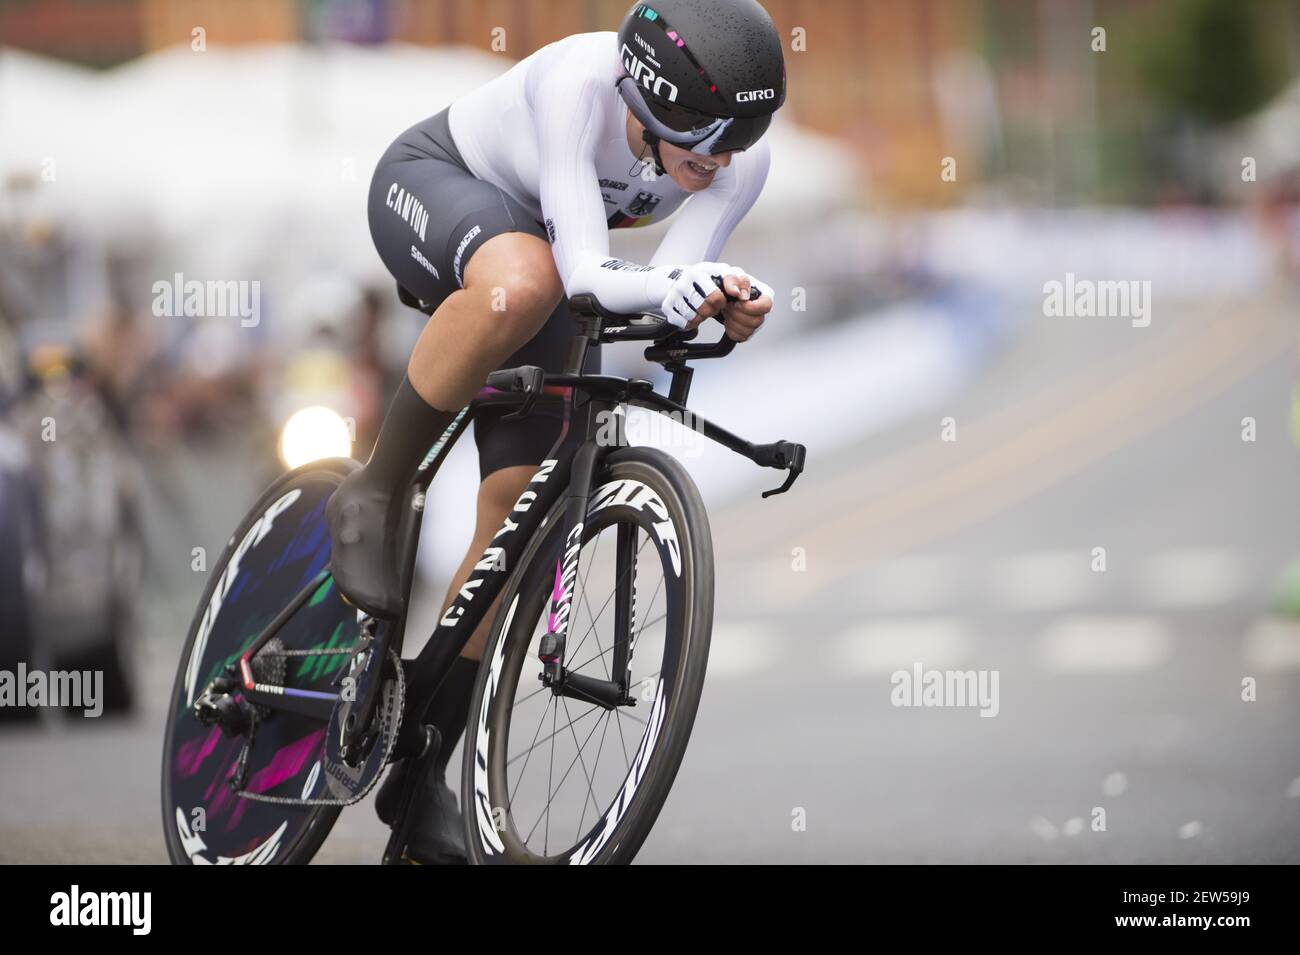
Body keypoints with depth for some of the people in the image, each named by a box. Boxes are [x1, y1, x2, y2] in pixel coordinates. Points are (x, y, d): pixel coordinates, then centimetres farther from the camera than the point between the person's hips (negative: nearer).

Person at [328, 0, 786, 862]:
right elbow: (586, 273, -44)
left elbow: (666, 288, -29)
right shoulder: (578, 84, -38)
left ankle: (419, 768, 7)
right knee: (523, 282, -43)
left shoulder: (744, 157, -25)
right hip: (433, 182, -5)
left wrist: (722, 304, -51)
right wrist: (669, 286, -64)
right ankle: (375, 497, -21)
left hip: (542, 247, 5)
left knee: (524, 512, -6)